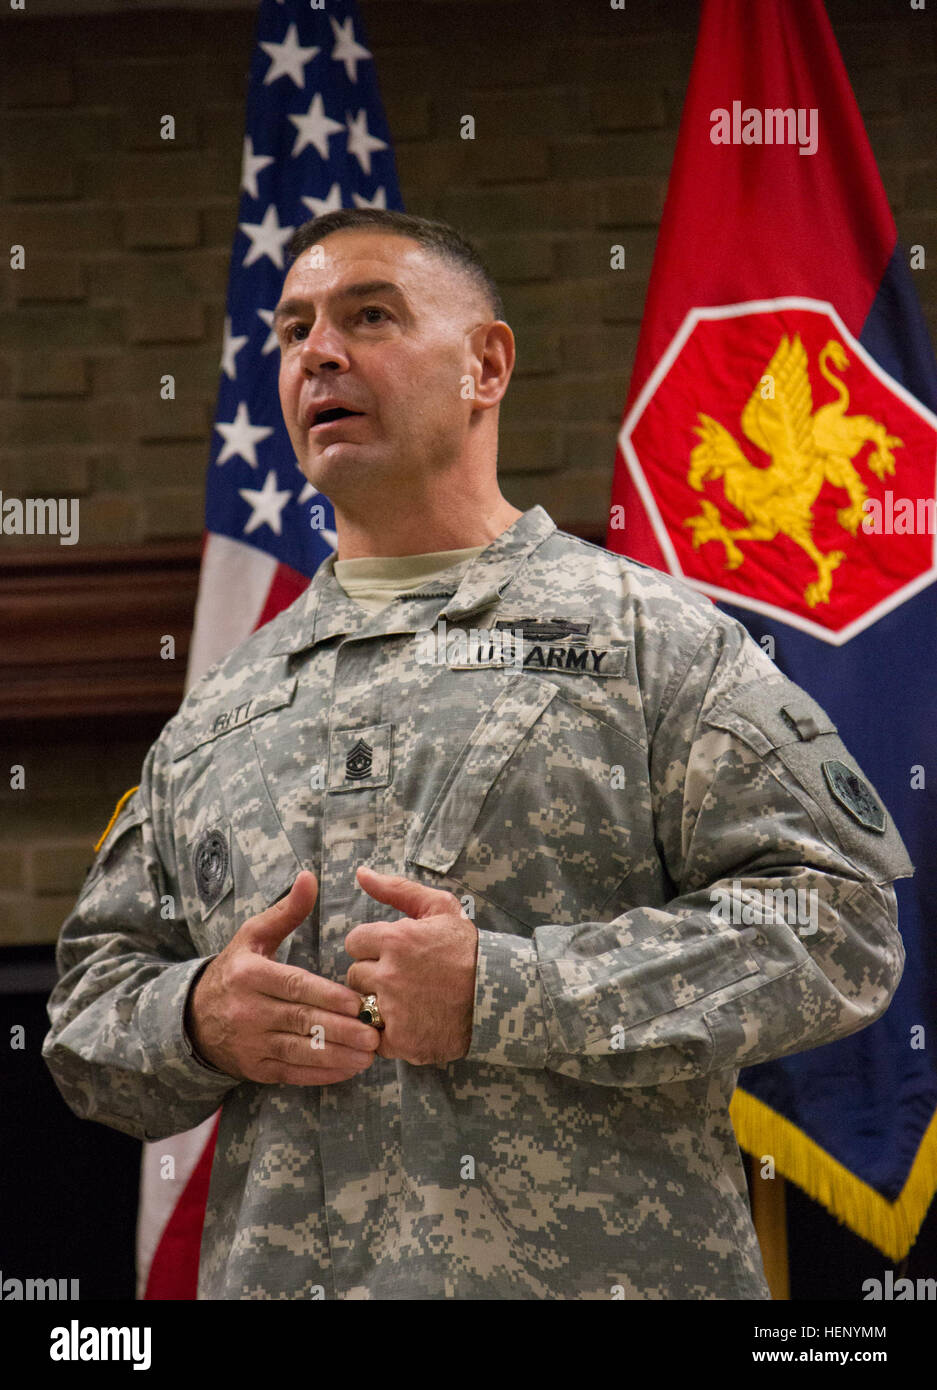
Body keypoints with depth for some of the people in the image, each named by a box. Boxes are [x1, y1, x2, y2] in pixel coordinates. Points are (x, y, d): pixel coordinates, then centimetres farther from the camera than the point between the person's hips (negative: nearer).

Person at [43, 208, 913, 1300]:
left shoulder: (649, 633, 1)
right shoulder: (217, 715, 16)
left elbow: (838, 921, -8)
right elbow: (92, 997, 18)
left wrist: (506, 992, -16)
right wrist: (197, 1020, -6)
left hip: (587, 1265, -3)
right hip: (273, 1272, 4)